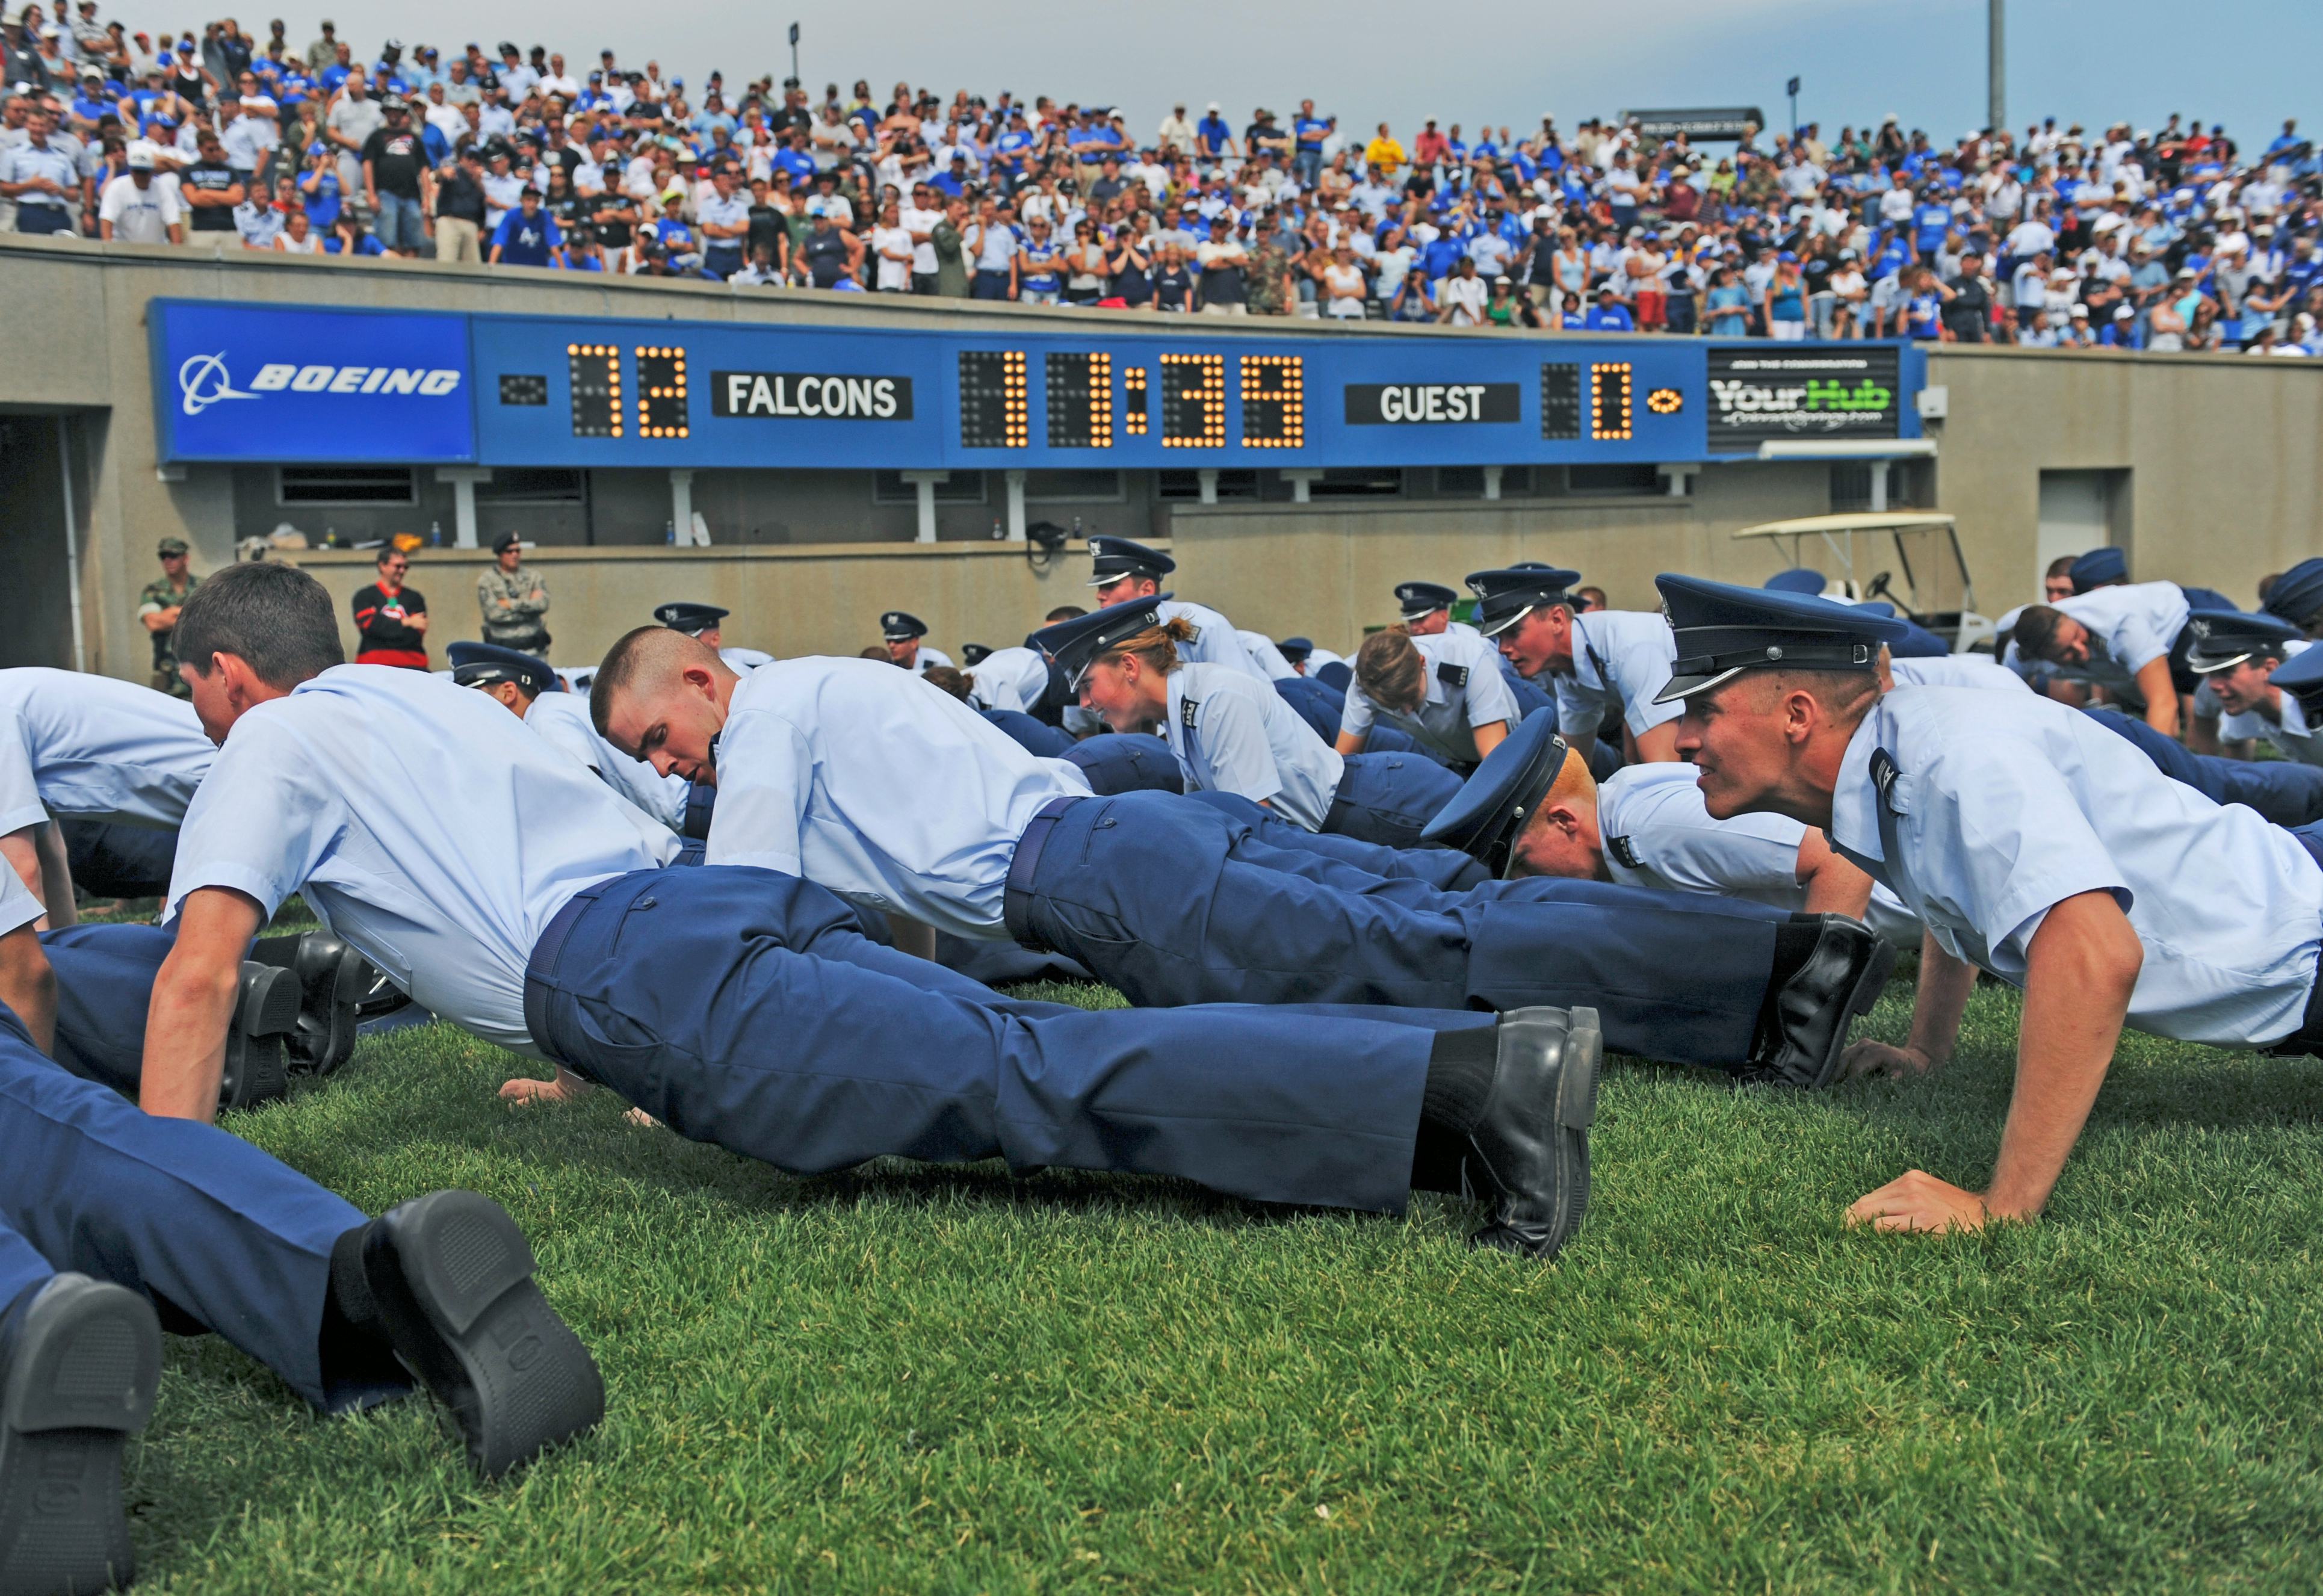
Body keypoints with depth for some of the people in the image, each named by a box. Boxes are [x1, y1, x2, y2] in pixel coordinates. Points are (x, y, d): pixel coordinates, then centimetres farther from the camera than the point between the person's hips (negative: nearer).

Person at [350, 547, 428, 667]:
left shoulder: (415, 598, 13)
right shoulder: (365, 596, 10)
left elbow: (416, 633, 3)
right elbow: (369, 626, -4)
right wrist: (406, 623, -5)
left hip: (411, 664, 1)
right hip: (374, 664, -1)